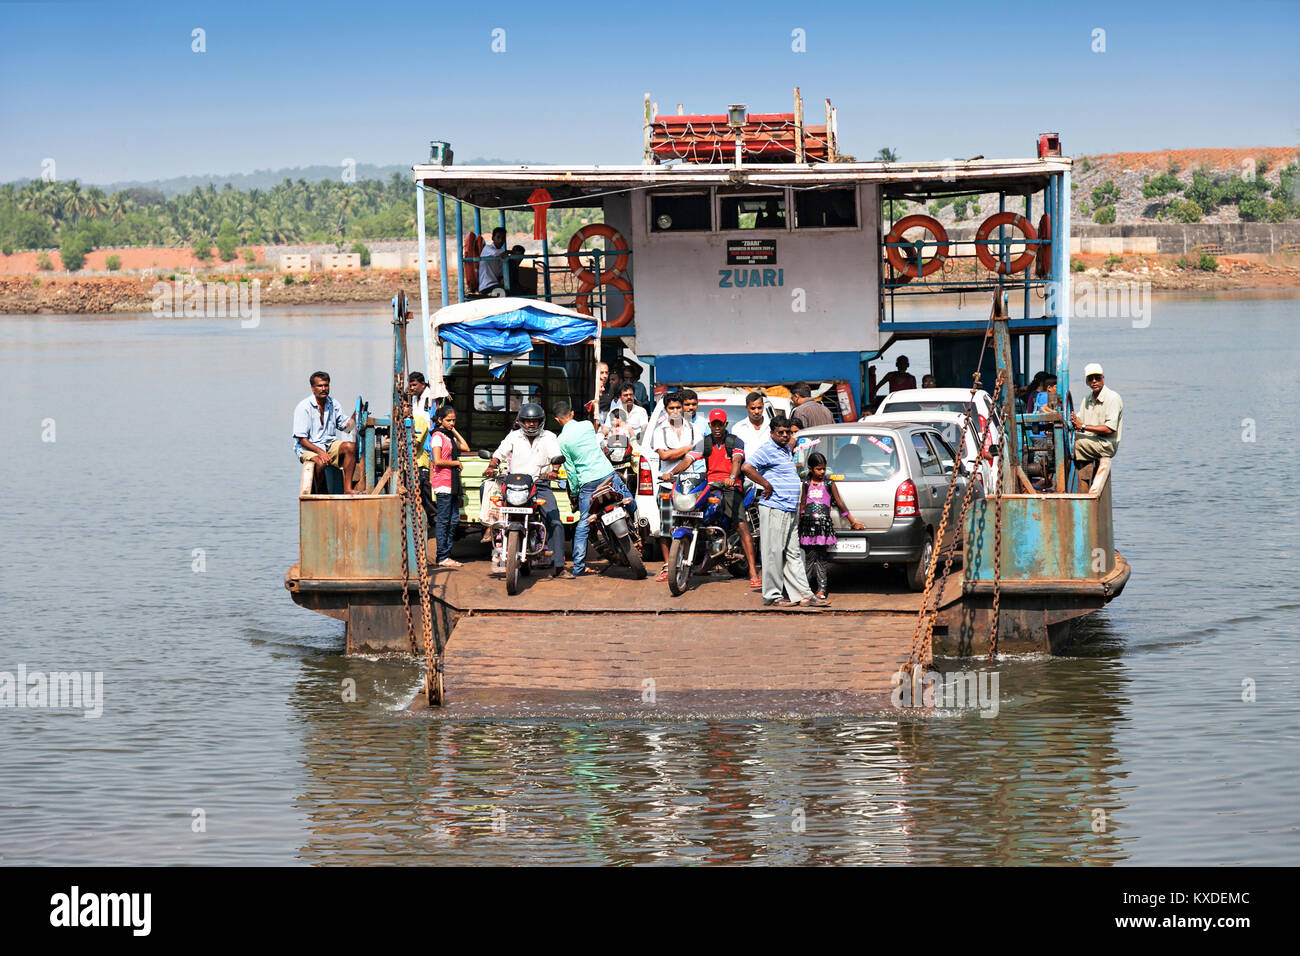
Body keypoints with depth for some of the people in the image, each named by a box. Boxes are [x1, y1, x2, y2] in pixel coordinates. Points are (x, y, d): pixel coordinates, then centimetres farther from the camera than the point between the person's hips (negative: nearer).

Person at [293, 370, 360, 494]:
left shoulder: (334, 404, 8)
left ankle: (347, 489, -25)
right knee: (321, 462, -36)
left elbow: (345, 427, 15)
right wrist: (319, 452, -25)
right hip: (308, 447, -6)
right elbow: (301, 439, -13)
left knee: (350, 447, -22)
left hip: (329, 444, 6)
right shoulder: (303, 407, -10)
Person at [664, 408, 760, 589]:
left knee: (742, 526, -19)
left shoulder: (735, 442, 2)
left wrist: (732, 477, -37)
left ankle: (753, 573, -24)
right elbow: (688, 460, 1)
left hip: (731, 487, -4)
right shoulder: (704, 443, 13)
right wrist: (671, 473, -18)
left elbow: (737, 461, -16)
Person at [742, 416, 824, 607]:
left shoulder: (787, 449, 18)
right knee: (774, 552, -4)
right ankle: (772, 597, 1)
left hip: (790, 511, 10)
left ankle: (804, 595, 13)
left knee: (793, 554, 11)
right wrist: (767, 485, -20)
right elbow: (747, 467, -25)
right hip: (775, 509, -10)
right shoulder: (767, 449, -11)